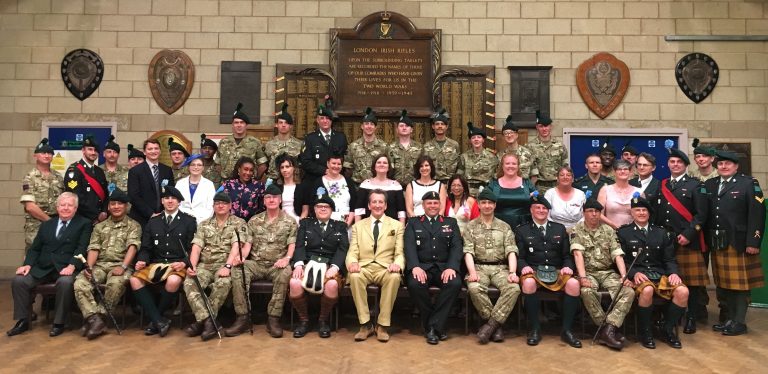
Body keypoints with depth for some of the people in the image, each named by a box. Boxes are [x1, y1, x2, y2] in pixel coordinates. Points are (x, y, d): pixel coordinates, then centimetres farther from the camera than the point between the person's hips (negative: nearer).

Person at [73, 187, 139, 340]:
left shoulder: (133, 226, 7)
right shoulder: (99, 226, 20)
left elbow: (132, 247, -7)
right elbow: (93, 249, 9)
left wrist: (123, 266, -22)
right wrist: (89, 267, -9)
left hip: (120, 265, -4)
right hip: (99, 265, 4)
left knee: (116, 283, -36)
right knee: (80, 283, -25)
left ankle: (99, 316, -21)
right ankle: (95, 319, -27)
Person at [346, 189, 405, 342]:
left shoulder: (397, 225, 13)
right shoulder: (358, 226, 17)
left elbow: (400, 252, 4)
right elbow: (352, 251, 8)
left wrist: (397, 264, -20)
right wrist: (352, 262, -17)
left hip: (386, 269, -1)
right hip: (364, 267, 1)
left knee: (395, 277, -35)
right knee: (355, 276, -33)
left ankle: (382, 325, -21)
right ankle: (365, 324, -20)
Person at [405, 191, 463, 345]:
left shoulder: (451, 222, 17)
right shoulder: (413, 222, 14)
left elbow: (456, 247, 4)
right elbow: (409, 246, 0)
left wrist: (451, 267, -15)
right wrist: (415, 266, -20)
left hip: (444, 267, 1)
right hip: (421, 267, -1)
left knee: (455, 283, -31)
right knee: (415, 284, -33)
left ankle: (434, 325, -16)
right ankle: (435, 326, -11)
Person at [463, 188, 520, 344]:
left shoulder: (504, 227, 11)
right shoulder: (471, 227, 9)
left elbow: (511, 251, 1)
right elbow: (468, 252, -2)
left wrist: (512, 272, -16)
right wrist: (472, 272, -20)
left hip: (500, 268, 1)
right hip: (479, 267, -1)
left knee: (514, 288, -31)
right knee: (474, 288, -34)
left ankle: (491, 323, -20)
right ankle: (497, 324, -14)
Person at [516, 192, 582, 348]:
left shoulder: (560, 229, 20)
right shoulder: (522, 230, 13)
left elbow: (567, 254, 16)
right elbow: (520, 256, 6)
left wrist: (568, 266, -5)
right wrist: (524, 266, -16)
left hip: (556, 271, 2)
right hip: (533, 271, -2)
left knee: (574, 283, -29)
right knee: (529, 283, -37)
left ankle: (566, 330, -16)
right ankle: (534, 329, -21)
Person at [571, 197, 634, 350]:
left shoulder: (609, 231, 11)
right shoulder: (577, 230, 2)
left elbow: (618, 255, 1)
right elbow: (578, 254, -12)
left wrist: (624, 276, -14)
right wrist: (582, 277, -26)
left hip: (608, 272, 3)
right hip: (588, 272, -3)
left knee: (629, 292, -24)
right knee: (587, 291, -35)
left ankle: (608, 330, -27)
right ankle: (609, 329, -19)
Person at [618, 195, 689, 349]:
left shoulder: (661, 233, 20)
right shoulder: (623, 232, 8)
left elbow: (669, 259, 16)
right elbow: (620, 260, 1)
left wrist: (673, 273, -6)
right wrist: (634, 273, -16)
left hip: (660, 274, 4)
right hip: (637, 275, -4)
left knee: (683, 291, -24)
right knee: (647, 290, -37)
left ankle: (667, 330, -2)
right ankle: (645, 332, -13)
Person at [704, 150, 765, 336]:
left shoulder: (749, 184, -3)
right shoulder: (709, 185, 11)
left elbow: (757, 214, -10)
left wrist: (753, 242, -16)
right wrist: (707, 240, 2)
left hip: (739, 243, -5)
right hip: (717, 243, 5)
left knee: (740, 284, 3)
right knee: (724, 284, 12)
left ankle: (739, 322, 12)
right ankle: (729, 319, 22)